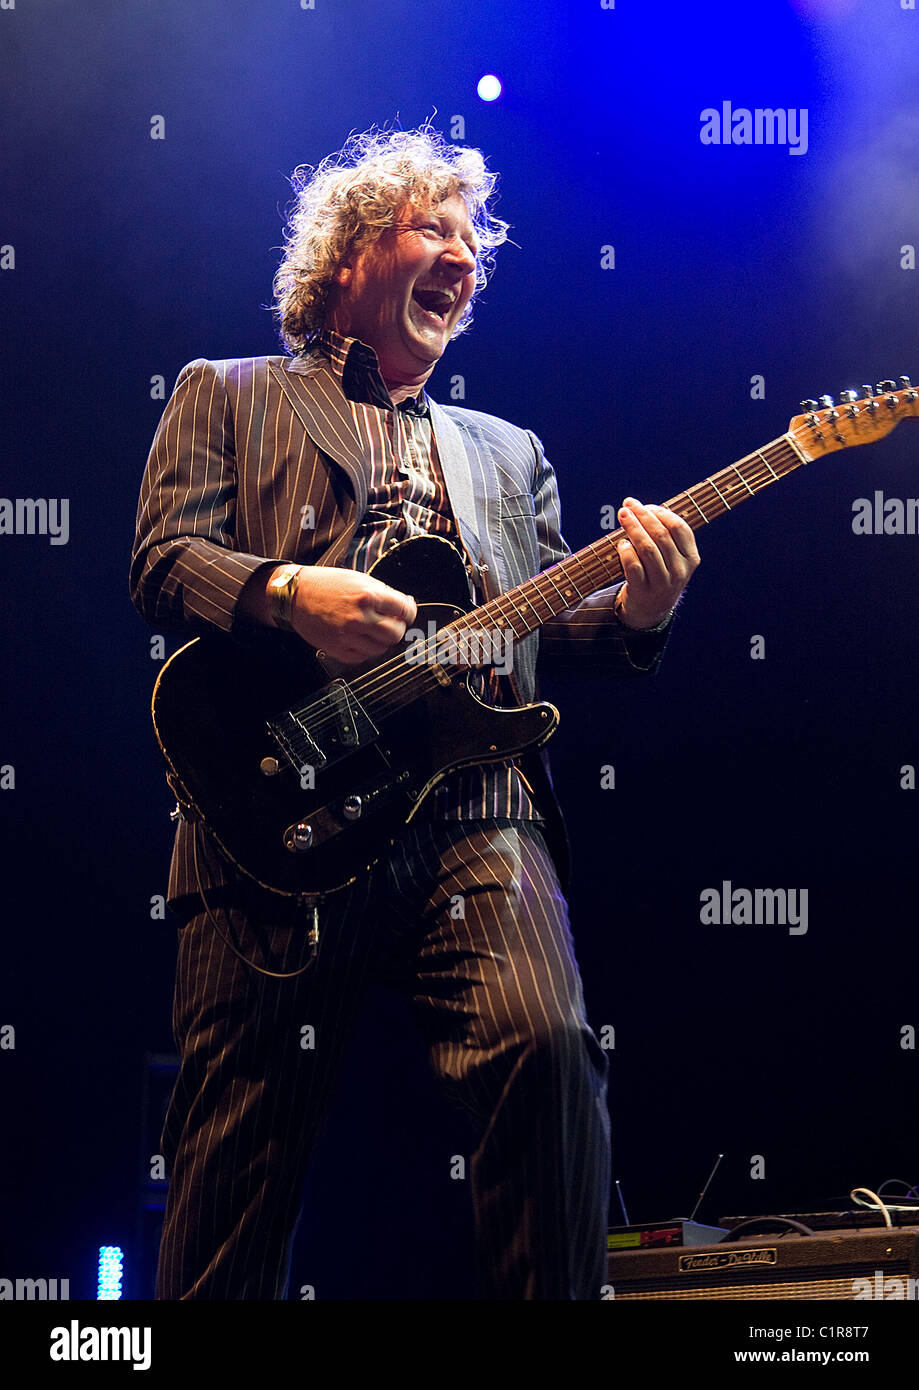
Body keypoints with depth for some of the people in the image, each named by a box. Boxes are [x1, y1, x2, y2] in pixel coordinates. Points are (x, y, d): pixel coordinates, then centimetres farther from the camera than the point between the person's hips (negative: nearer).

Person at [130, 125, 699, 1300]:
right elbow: (162, 561, 3)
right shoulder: (227, 397, 18)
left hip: (474, 817, 2)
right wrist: (290, 594, -16)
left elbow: (551, 633, 20)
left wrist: (633, 611, -3)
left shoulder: (508, 452, 29)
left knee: (548, 1047, -23)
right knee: (242, 1133, -2)